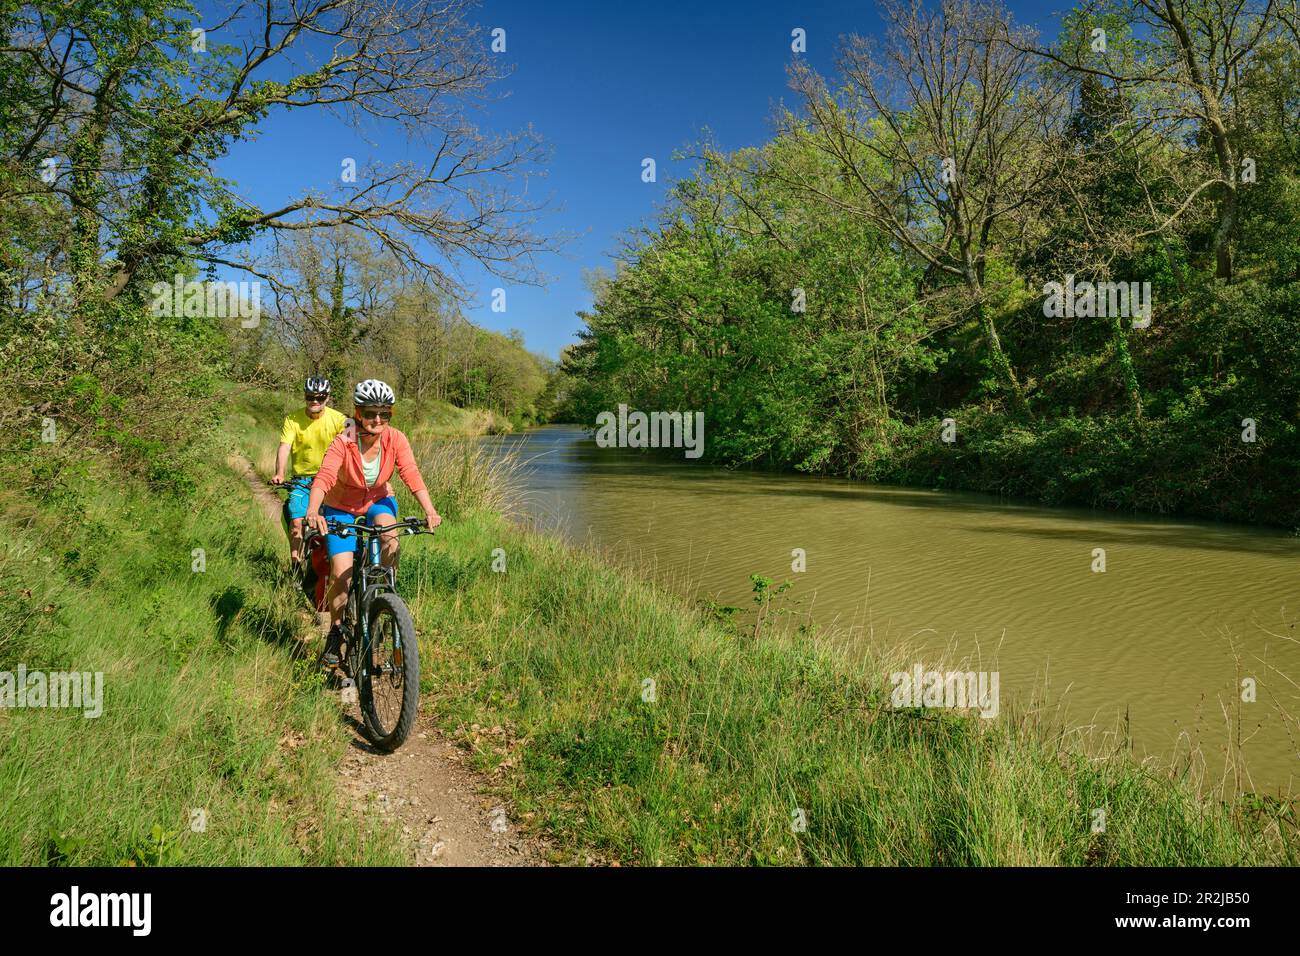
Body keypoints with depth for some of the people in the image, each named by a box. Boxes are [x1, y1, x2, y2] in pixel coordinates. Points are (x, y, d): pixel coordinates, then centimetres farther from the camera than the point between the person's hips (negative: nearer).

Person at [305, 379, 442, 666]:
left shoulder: (395, 439, -20)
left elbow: (411, 474, -31)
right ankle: (336, 631, 14)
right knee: (341, 574, -11)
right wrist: (313, 512, -57)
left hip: (378, 500, 2)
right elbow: (323, 477, -39)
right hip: (341, 507, -1)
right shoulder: (342, 443, -26)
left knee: (389, 534, -33)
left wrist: (429, 510, -45)